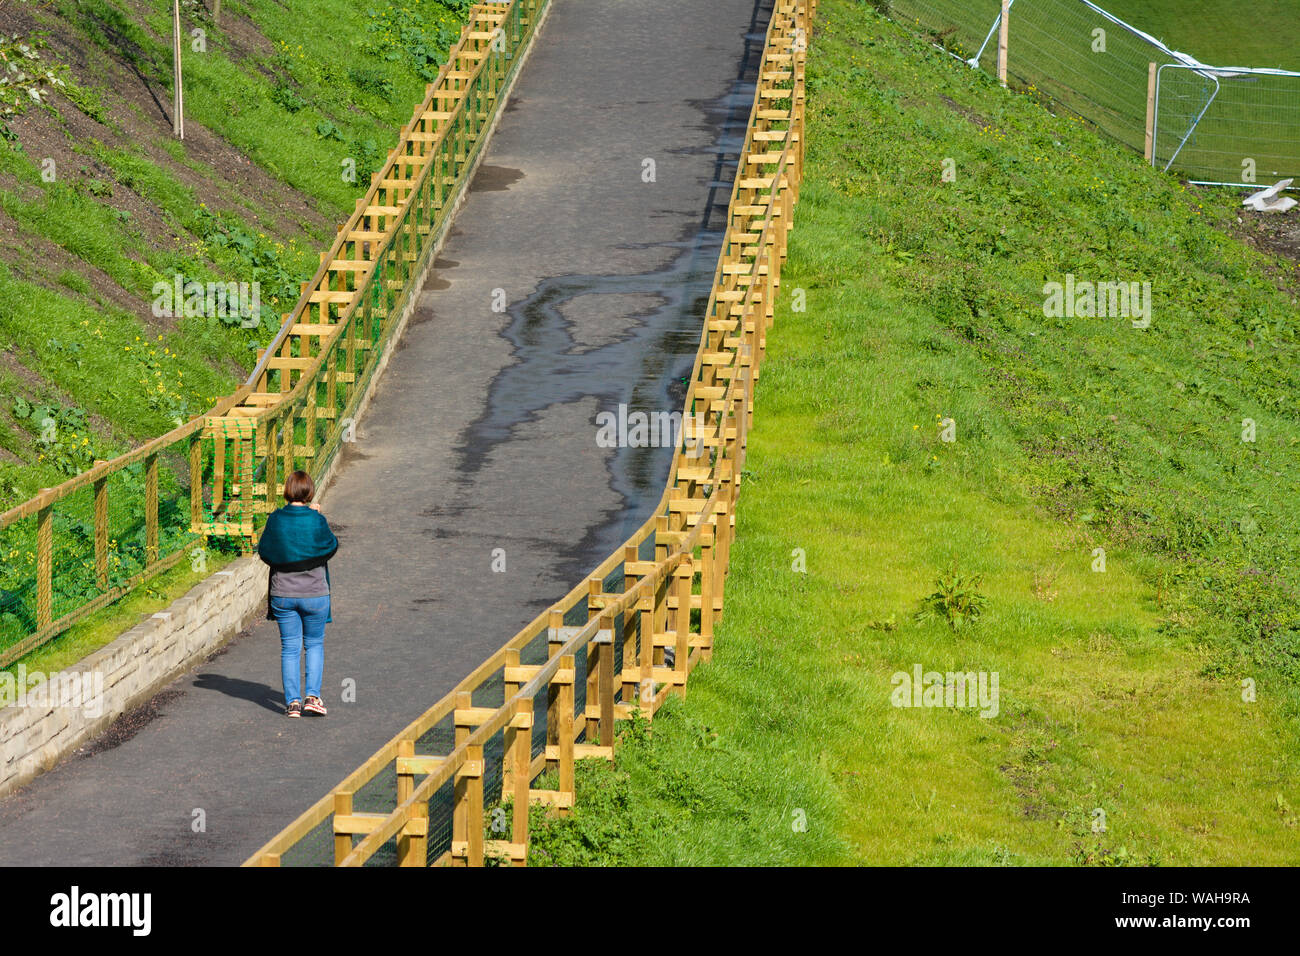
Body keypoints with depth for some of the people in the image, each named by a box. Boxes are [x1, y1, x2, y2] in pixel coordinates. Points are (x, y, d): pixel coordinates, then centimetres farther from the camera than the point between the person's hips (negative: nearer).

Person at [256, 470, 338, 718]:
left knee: (290, 648, 9)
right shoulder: (316, 521, -13)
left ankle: (293, 701, 5)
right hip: (314, 593, -1)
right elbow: (331, 547, 2)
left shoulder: (275, 520, -7)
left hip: (283, 594, 1)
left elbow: (264, 551, 3)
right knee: (315, 644, 15)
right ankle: (313, 695, 2)